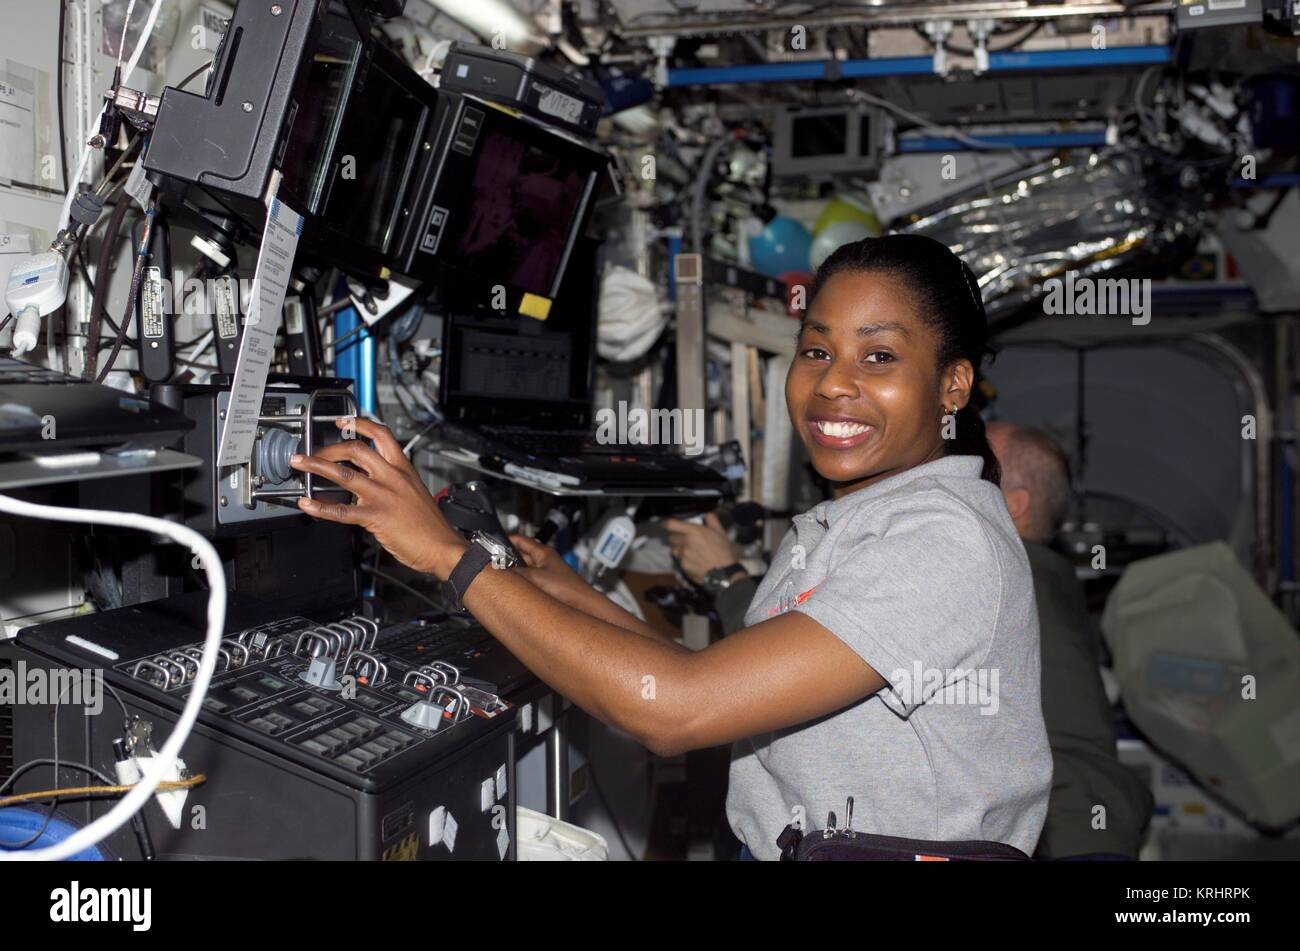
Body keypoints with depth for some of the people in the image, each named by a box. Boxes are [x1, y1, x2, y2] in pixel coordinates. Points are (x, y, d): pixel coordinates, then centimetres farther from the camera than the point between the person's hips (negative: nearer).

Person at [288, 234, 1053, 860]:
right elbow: (719, 692, 10)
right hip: (774, 842, 7)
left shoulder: (945, 542, -19)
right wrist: (566, 594, 6)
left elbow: (676, 709, -24)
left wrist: (451, 553, -19)